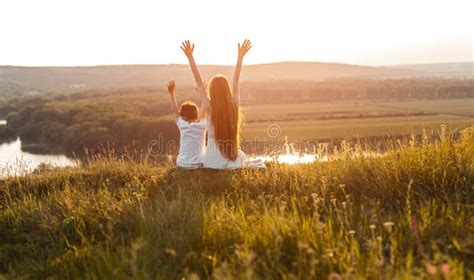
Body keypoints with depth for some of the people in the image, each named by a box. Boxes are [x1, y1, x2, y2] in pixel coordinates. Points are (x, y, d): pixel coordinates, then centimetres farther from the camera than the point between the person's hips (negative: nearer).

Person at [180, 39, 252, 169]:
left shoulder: (209, 108, -10)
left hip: (213, 162, -3)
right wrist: (240, 56, 18)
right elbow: (236, 80, 8)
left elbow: (199, 82, -4)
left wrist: (190, 57, 1)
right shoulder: (234, 106, -4)